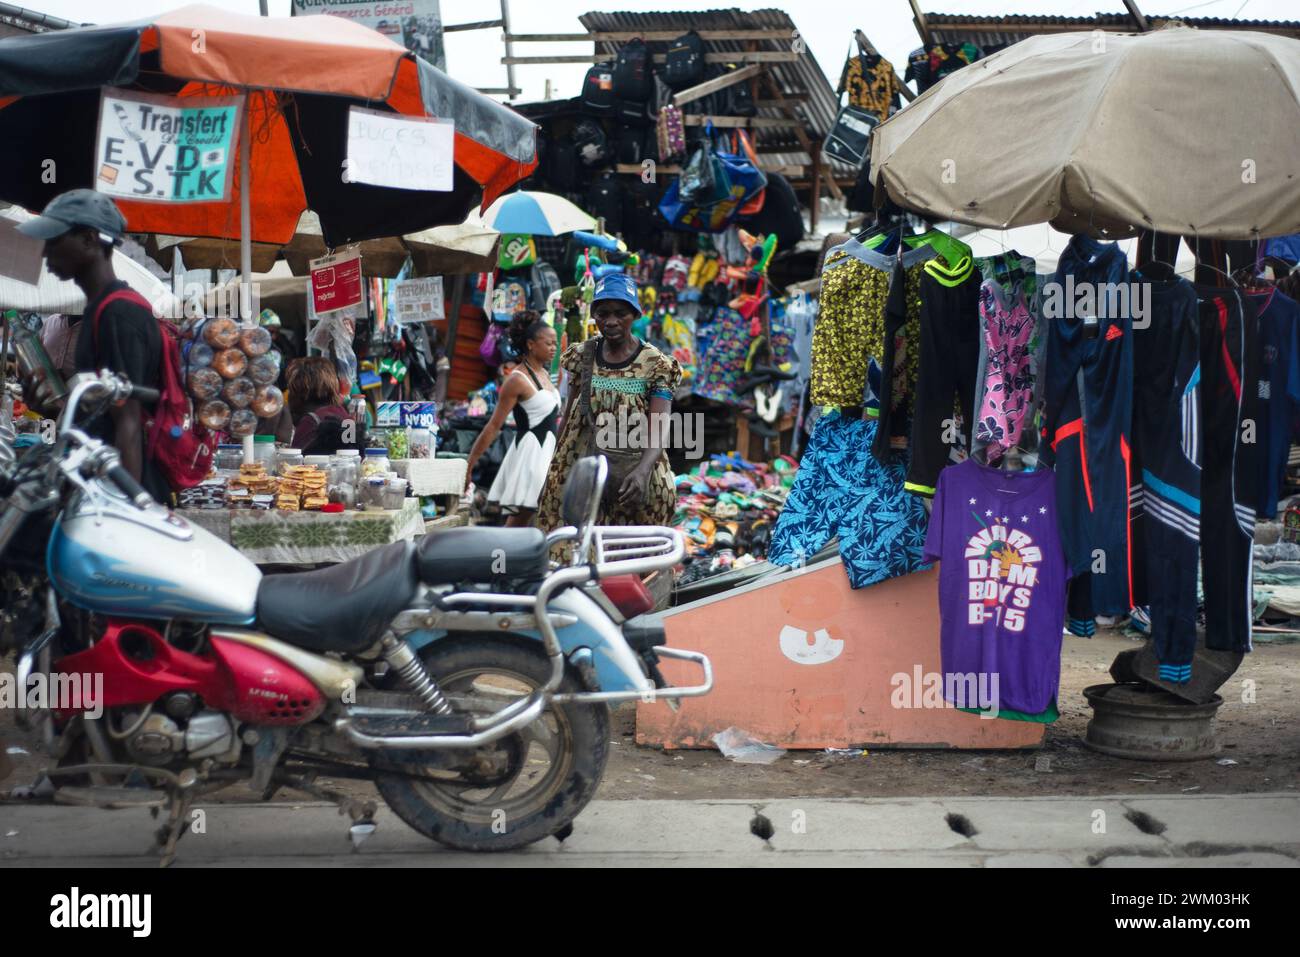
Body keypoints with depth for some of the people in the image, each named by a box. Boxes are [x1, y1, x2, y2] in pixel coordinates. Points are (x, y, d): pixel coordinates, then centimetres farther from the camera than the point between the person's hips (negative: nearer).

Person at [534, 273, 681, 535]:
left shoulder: (656, 366, -2)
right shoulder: (582, 356, 9)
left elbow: (658, 431, -11)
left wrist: (642, 470, -29)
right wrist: (554, 467, 16)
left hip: (633, 478, -2)